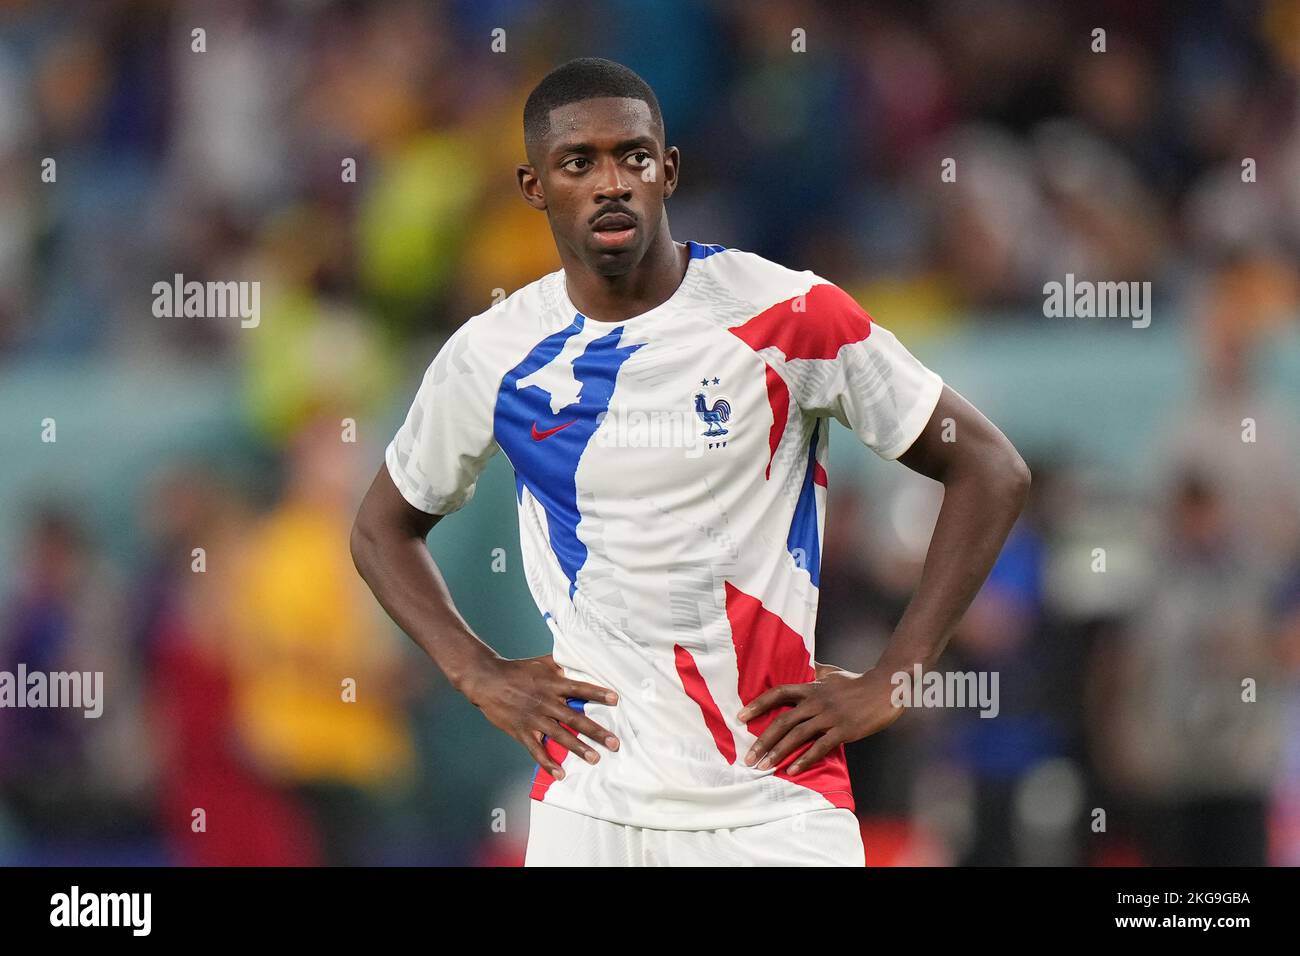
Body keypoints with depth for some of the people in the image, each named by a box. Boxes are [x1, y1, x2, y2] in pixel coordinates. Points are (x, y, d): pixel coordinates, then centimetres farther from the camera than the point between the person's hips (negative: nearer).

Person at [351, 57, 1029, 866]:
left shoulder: (790, 317, -7)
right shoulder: (491, 357, 2)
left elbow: (992, 473, -2)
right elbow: (384, 528, 20)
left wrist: (891, 683, -5)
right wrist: (479, 675, 5)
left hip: (775, 804, -2)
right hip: (585, 799, 2)